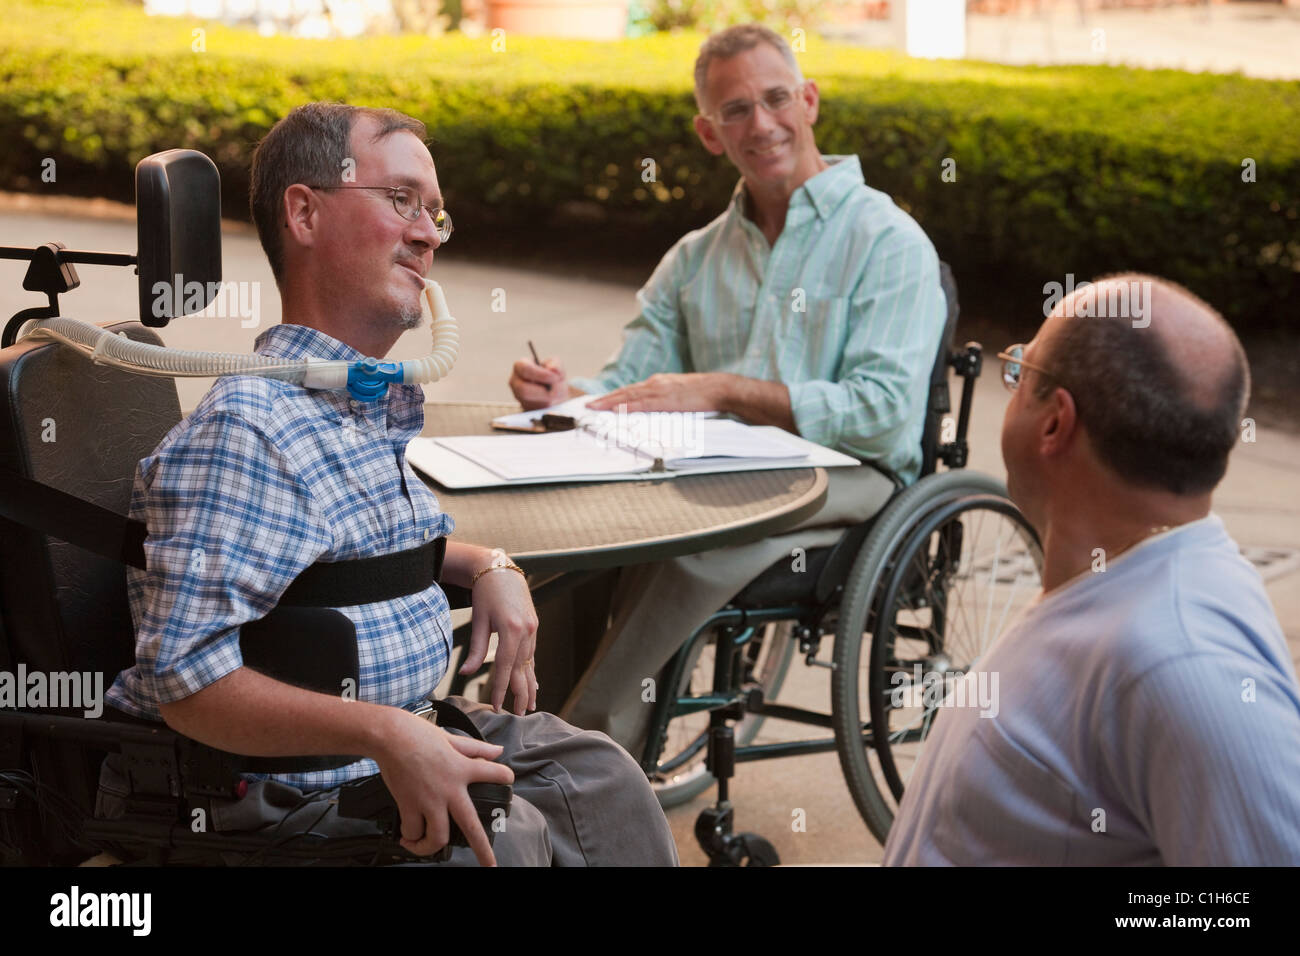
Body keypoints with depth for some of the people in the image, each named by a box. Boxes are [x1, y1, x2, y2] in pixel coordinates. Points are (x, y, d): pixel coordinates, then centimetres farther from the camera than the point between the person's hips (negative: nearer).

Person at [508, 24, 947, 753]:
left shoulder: (888, 242, -1)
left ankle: (591, 748, -26)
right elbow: (629, 386, 14)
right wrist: (567, 393, -11)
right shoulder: (695, 259, 19)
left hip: (847, 487, -5)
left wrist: (721, 391, -18)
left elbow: (883, 411, -13)